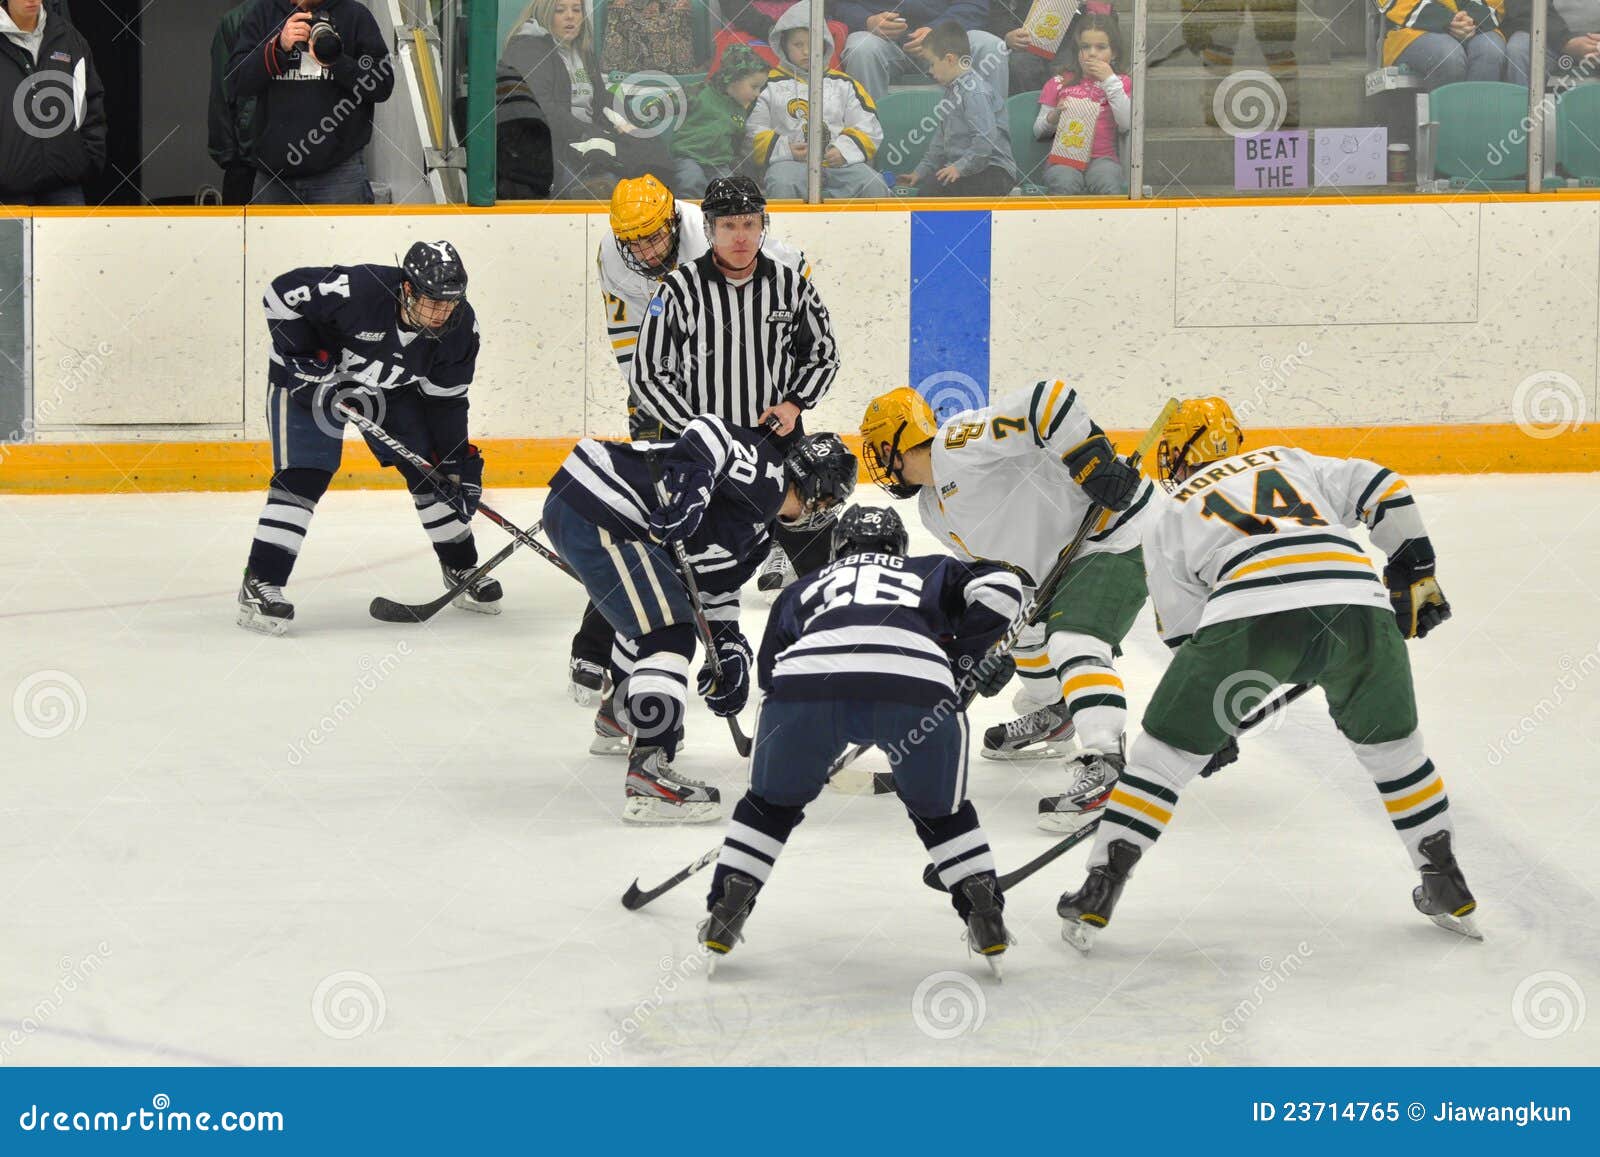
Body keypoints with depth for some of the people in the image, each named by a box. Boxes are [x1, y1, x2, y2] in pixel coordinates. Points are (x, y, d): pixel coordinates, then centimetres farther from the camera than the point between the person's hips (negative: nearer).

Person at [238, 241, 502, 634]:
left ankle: (461, 571, 23)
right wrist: (305, 361, -30)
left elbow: (445, 398, -8)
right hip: (310, 377, -5)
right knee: (304, 475, -18)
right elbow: (282, 292, -28)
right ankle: (259, 585, -17)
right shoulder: (357, 290, -38)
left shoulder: (459, 328, -21)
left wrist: (459, 463, -12)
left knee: (429, 470, 4)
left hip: (391, 385, 5)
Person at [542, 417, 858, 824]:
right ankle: (648, 772, -22)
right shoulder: (765, 471, -6)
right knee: (670, 634, -13)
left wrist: (730, 653, 19)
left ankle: (624, 717, 56)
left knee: (651, 608, 33)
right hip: (594, 512, -11)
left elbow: (717, 591, 27)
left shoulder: (757, 532, 22)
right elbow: (706, 430, -21)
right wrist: (691, 490, -33)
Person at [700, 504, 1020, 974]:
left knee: (772, 802, 26)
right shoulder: (932, 573, 37)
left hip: (809, 676, 1)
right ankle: (985, 916, 12)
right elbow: (999, 587, 19)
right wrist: (966, 652, 31)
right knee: (941, 812, 23)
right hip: (917, 684, -1)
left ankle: (724, 914, 18)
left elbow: (769, 675, 41)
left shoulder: (804, 589, 40)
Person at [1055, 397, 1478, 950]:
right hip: (1357, 602, 3)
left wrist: (1214, 722, 36)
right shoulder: (1287, 462, 35)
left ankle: (1099, 891, 10)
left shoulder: (1169, 519, 28)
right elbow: (1383, 491, 23)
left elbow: (1185, 632, 26)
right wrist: (1416, 573, 31)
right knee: (1391, 745, 26)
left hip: (1249, 613, -2)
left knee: (1167, 749, 13)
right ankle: (1446, 887, 28)